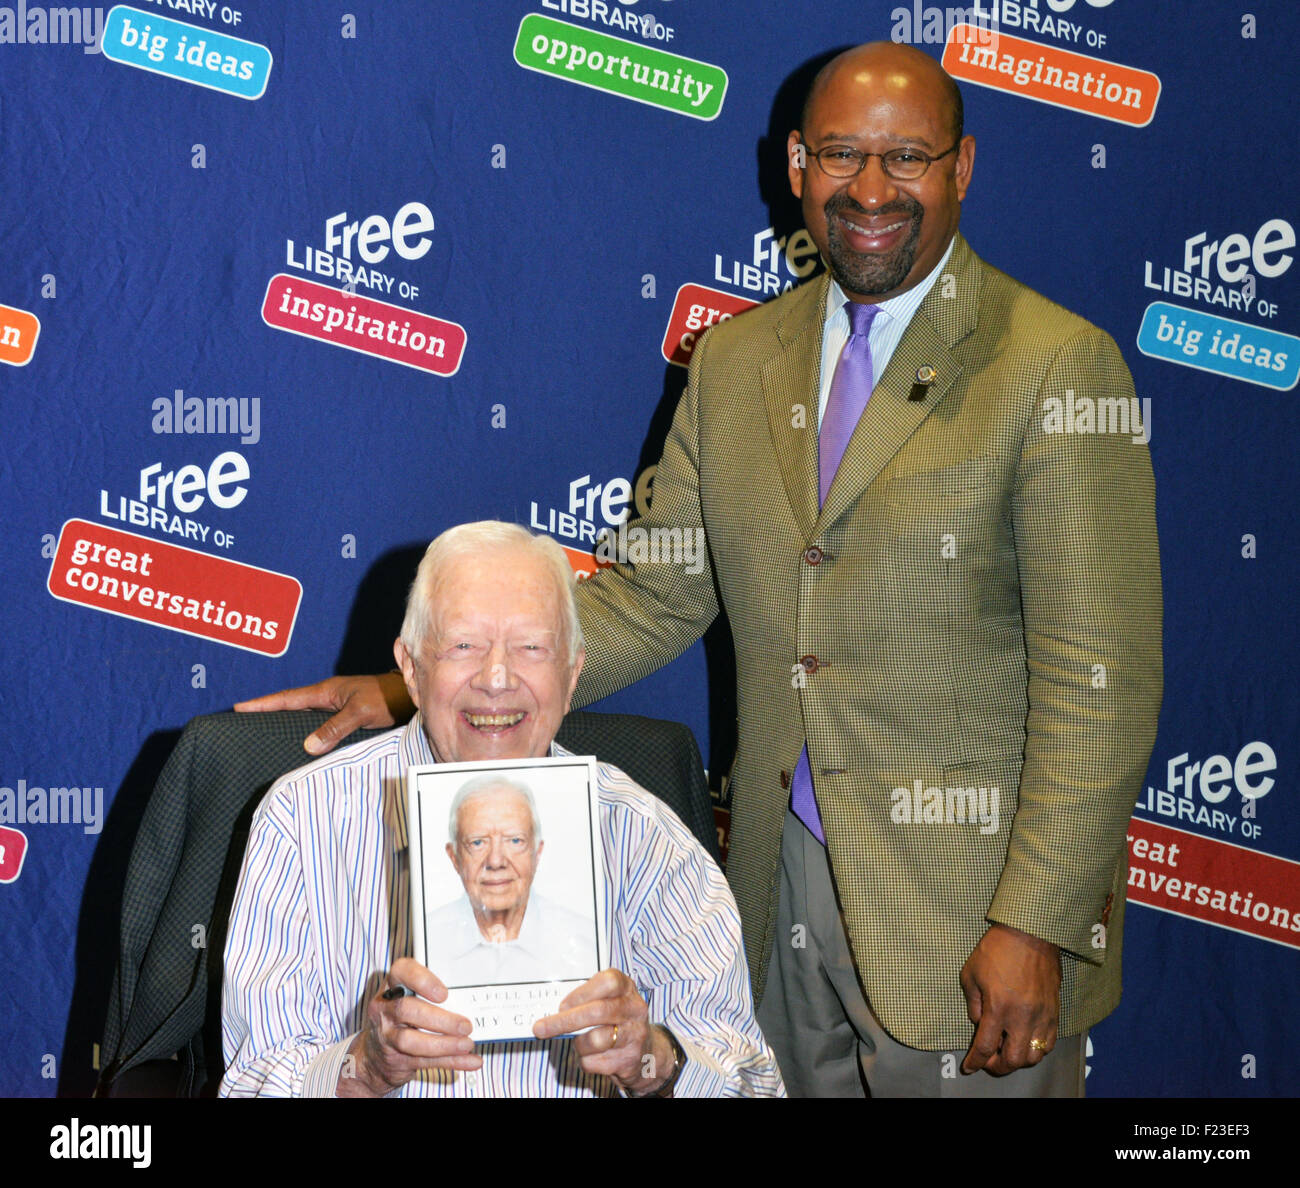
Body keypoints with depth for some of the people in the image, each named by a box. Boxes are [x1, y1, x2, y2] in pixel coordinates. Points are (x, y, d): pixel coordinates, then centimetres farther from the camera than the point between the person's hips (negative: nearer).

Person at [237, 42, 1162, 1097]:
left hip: (971, 918, -5)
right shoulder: (735, 360, 7)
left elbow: (1098, 680, -13)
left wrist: (1036, 925, -18)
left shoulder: (1057, 366, -11)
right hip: (783, 892, 5)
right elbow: (649, 600, 8)